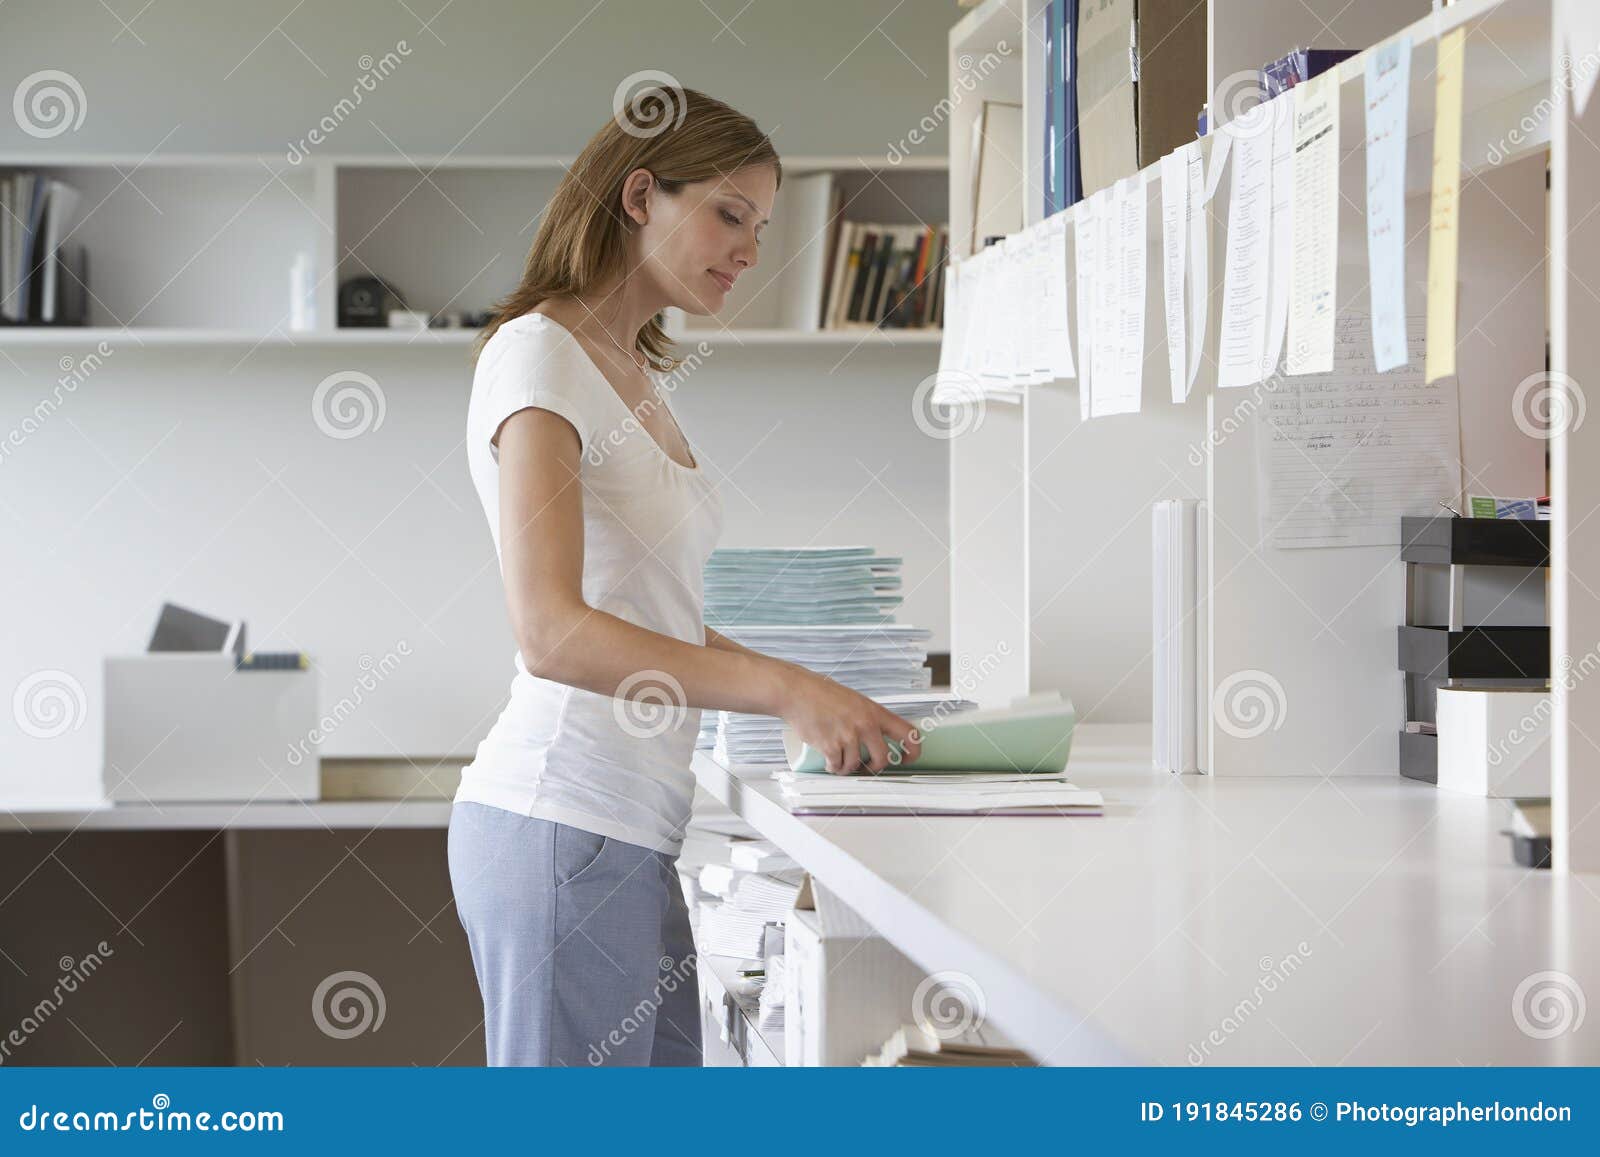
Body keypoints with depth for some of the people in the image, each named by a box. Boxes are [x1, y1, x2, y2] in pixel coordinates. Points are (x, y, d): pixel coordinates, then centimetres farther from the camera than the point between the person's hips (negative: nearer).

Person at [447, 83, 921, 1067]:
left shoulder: (639, 376, 19)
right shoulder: (539, 355, -10)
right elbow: (552, 633, -22)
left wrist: (823, 701, 12)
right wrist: (783, 688, -25)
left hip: (628, 836, 10)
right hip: (562, 825, -10)